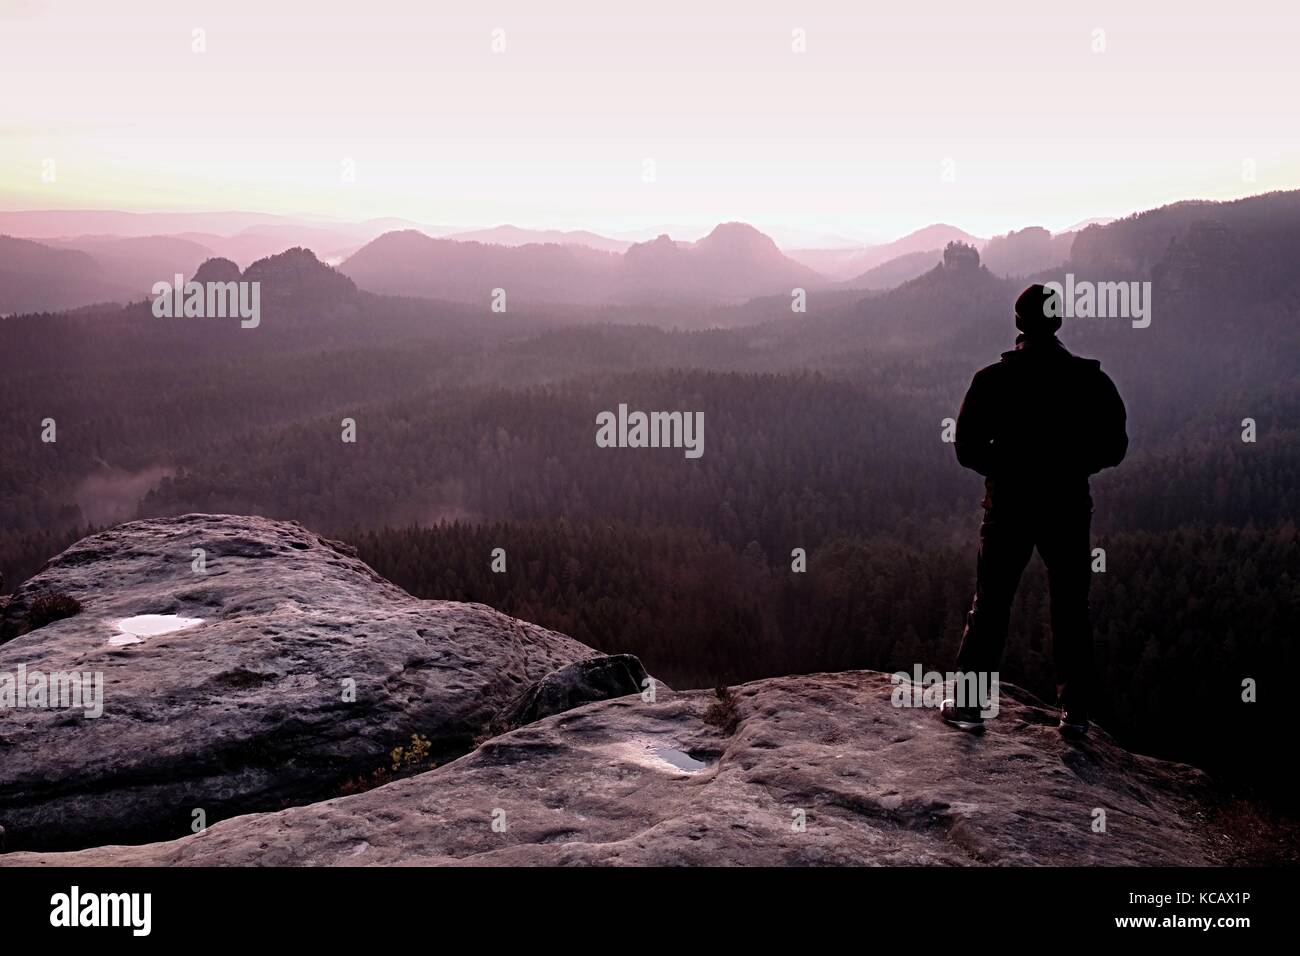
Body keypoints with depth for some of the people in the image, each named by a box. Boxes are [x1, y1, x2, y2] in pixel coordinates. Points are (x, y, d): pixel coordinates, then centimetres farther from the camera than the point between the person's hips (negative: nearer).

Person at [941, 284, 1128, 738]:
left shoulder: (992, 379, -7)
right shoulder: (1089, 378, -3)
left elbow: (967, 447, -6)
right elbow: (1114, 446, 1)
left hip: (1007, 508, -1)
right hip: (1069, 509, 1)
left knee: (989, 606, 8)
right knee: (1071, 610, 11)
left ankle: (968, 704, 10)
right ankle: (1075, 712, 15)